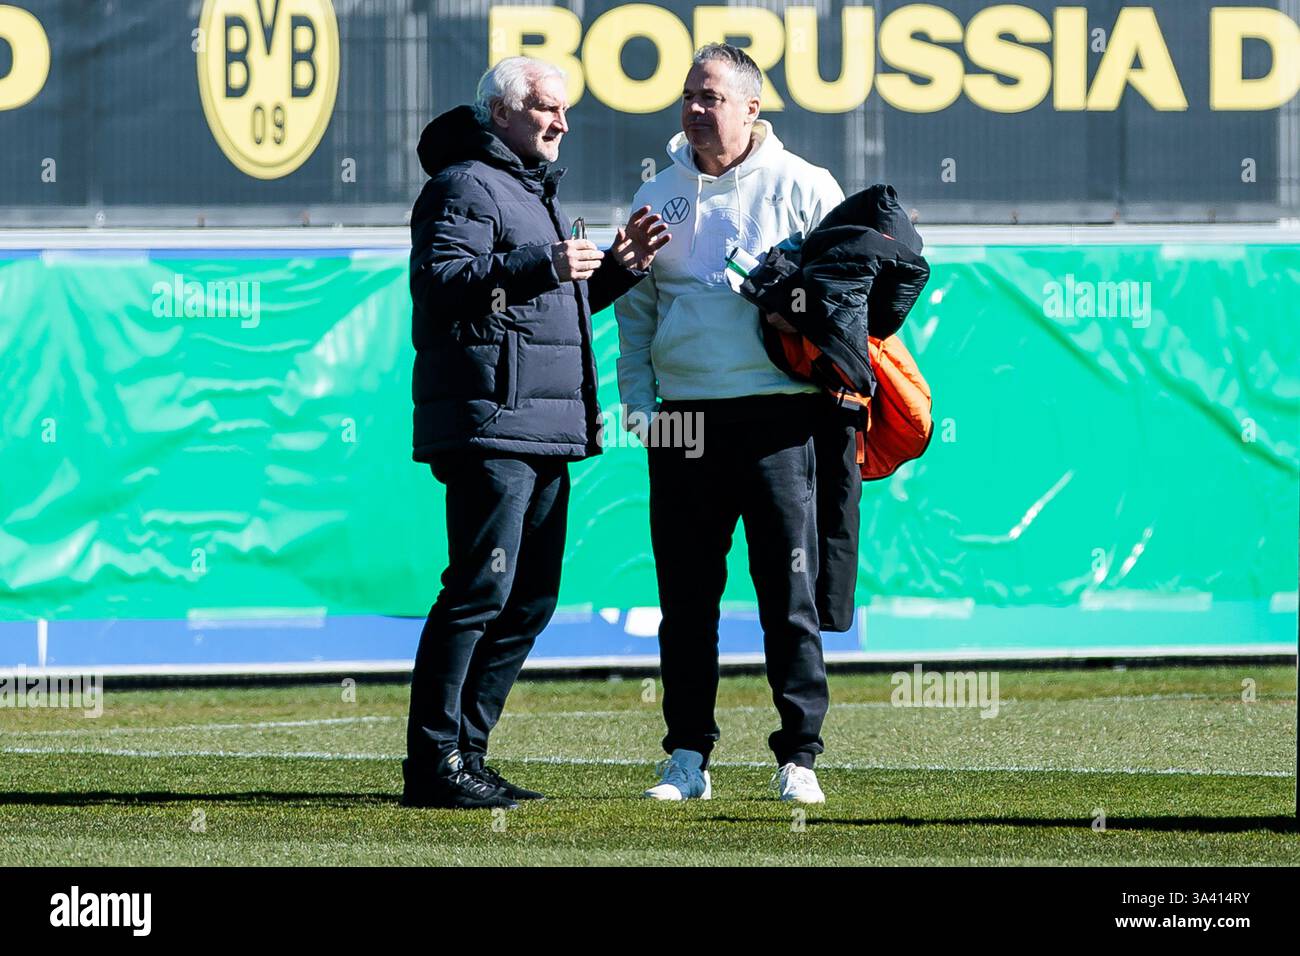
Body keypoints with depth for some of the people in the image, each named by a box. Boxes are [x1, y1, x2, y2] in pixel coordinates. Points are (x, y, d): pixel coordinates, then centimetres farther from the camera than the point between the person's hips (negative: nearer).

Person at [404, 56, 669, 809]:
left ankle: (466, 754, 14)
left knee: (531, 599, 10)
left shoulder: (533, 191, 26)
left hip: (546, 434, 10)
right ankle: (433, 765, -12)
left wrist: (619, 268, 16)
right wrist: (545, 265, -24)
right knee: (480, 591, -13)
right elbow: (441, 280, -20)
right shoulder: (464, 186, -5)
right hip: (489, 428, -10)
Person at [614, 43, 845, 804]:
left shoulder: (803, 189, 2)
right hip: (681, 419, 3)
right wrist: (639, 400, 6)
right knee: (686, 594, 4)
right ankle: (689, 756, 11)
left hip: (776, 414, -3)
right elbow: (634, 309, 17)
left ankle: (800, 757, 0)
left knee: (790, 591, -4)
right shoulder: (658, 199, 13)